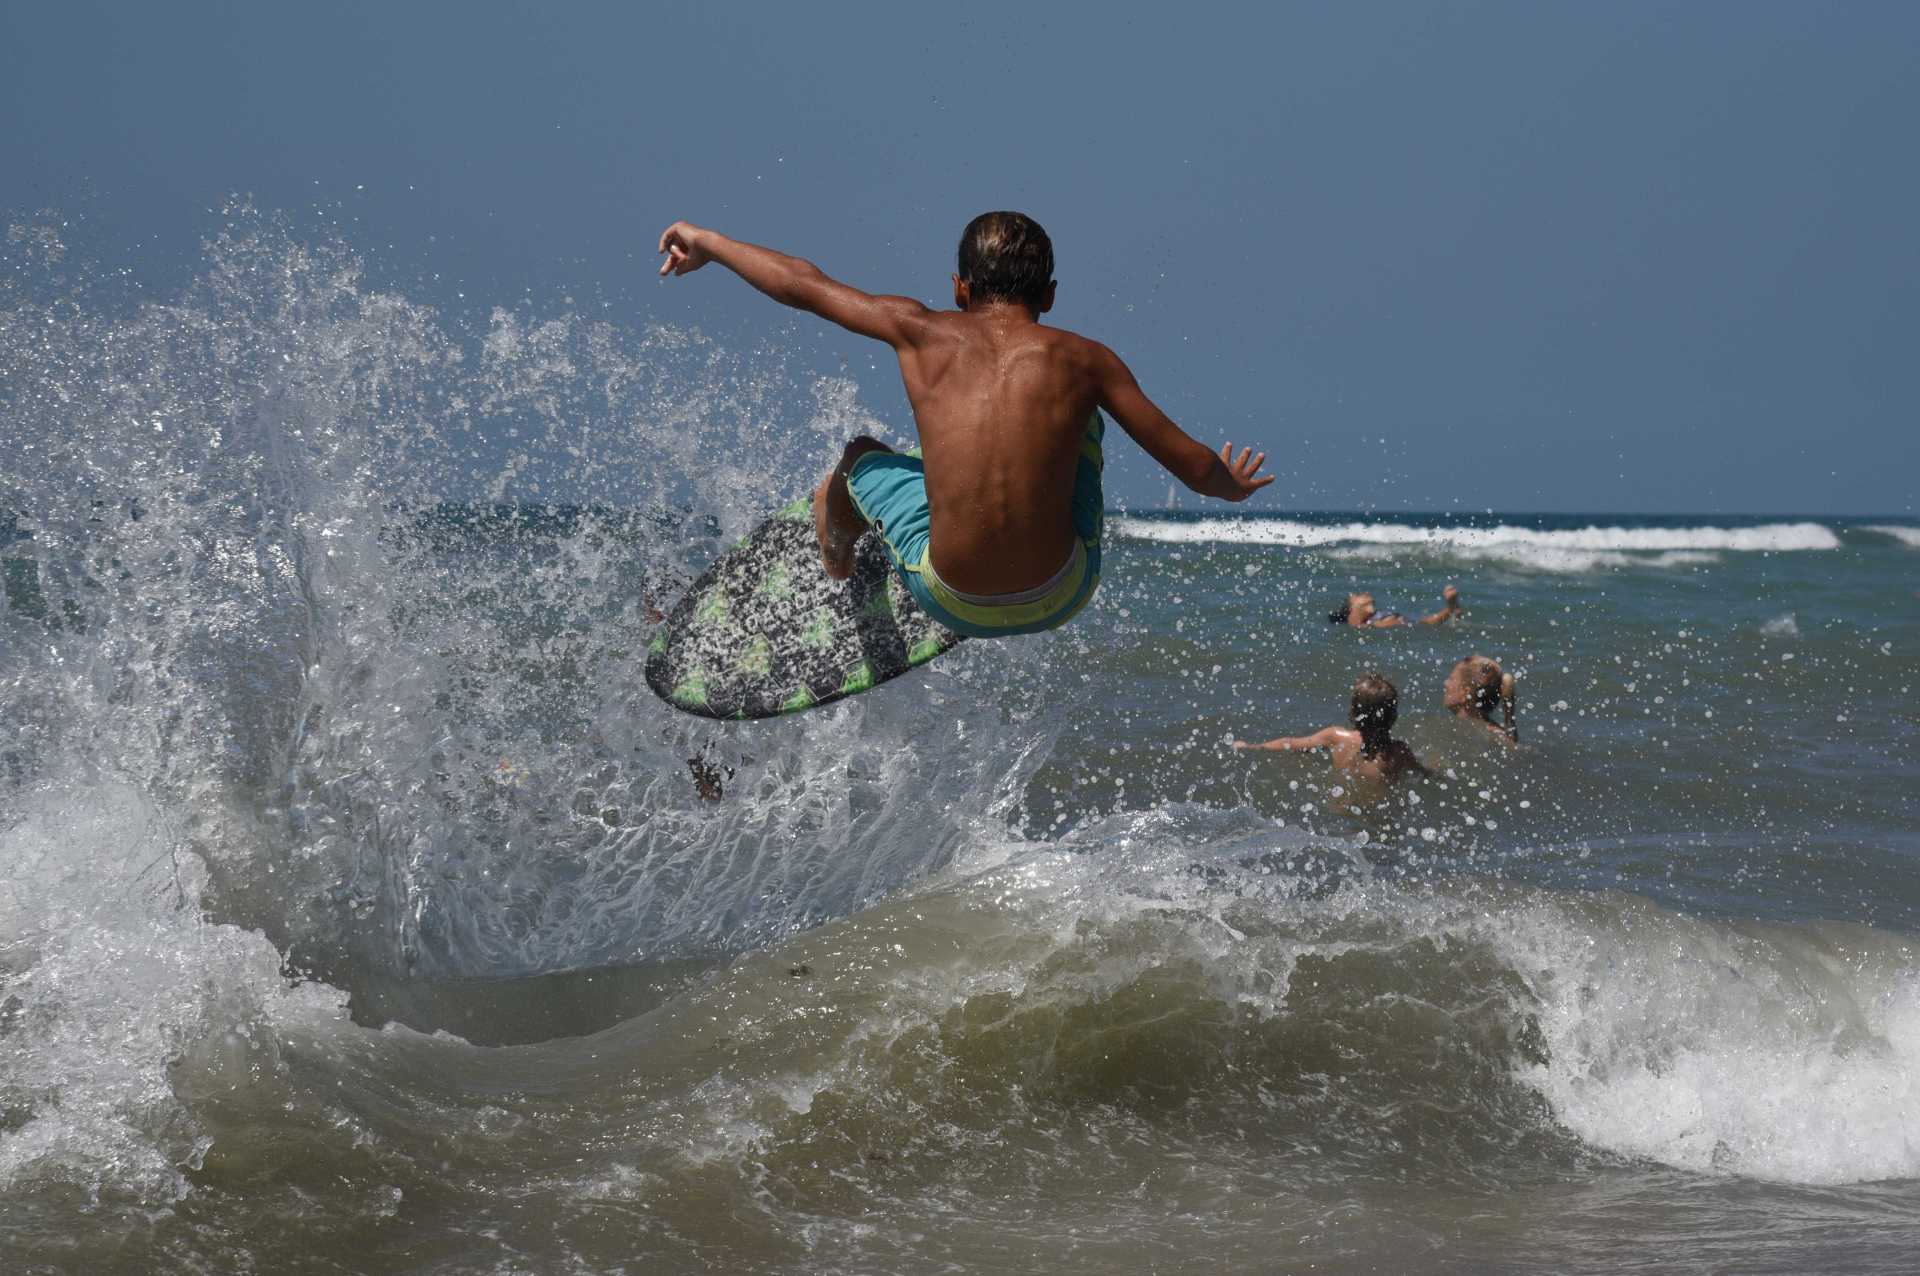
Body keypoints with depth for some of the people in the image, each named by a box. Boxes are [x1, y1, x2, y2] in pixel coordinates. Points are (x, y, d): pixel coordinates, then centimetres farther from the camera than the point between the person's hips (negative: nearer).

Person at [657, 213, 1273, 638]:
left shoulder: (924, 334, -3)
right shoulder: (1084, 359, -4)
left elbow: (802, 284, 10)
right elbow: (1193, 465, 2)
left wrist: (708, 242, 28)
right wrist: (1232, 485, 27)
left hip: (952, 602, 0)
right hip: (1061, 598, 0)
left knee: (861, 457, 27)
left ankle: (836, 580, 55)